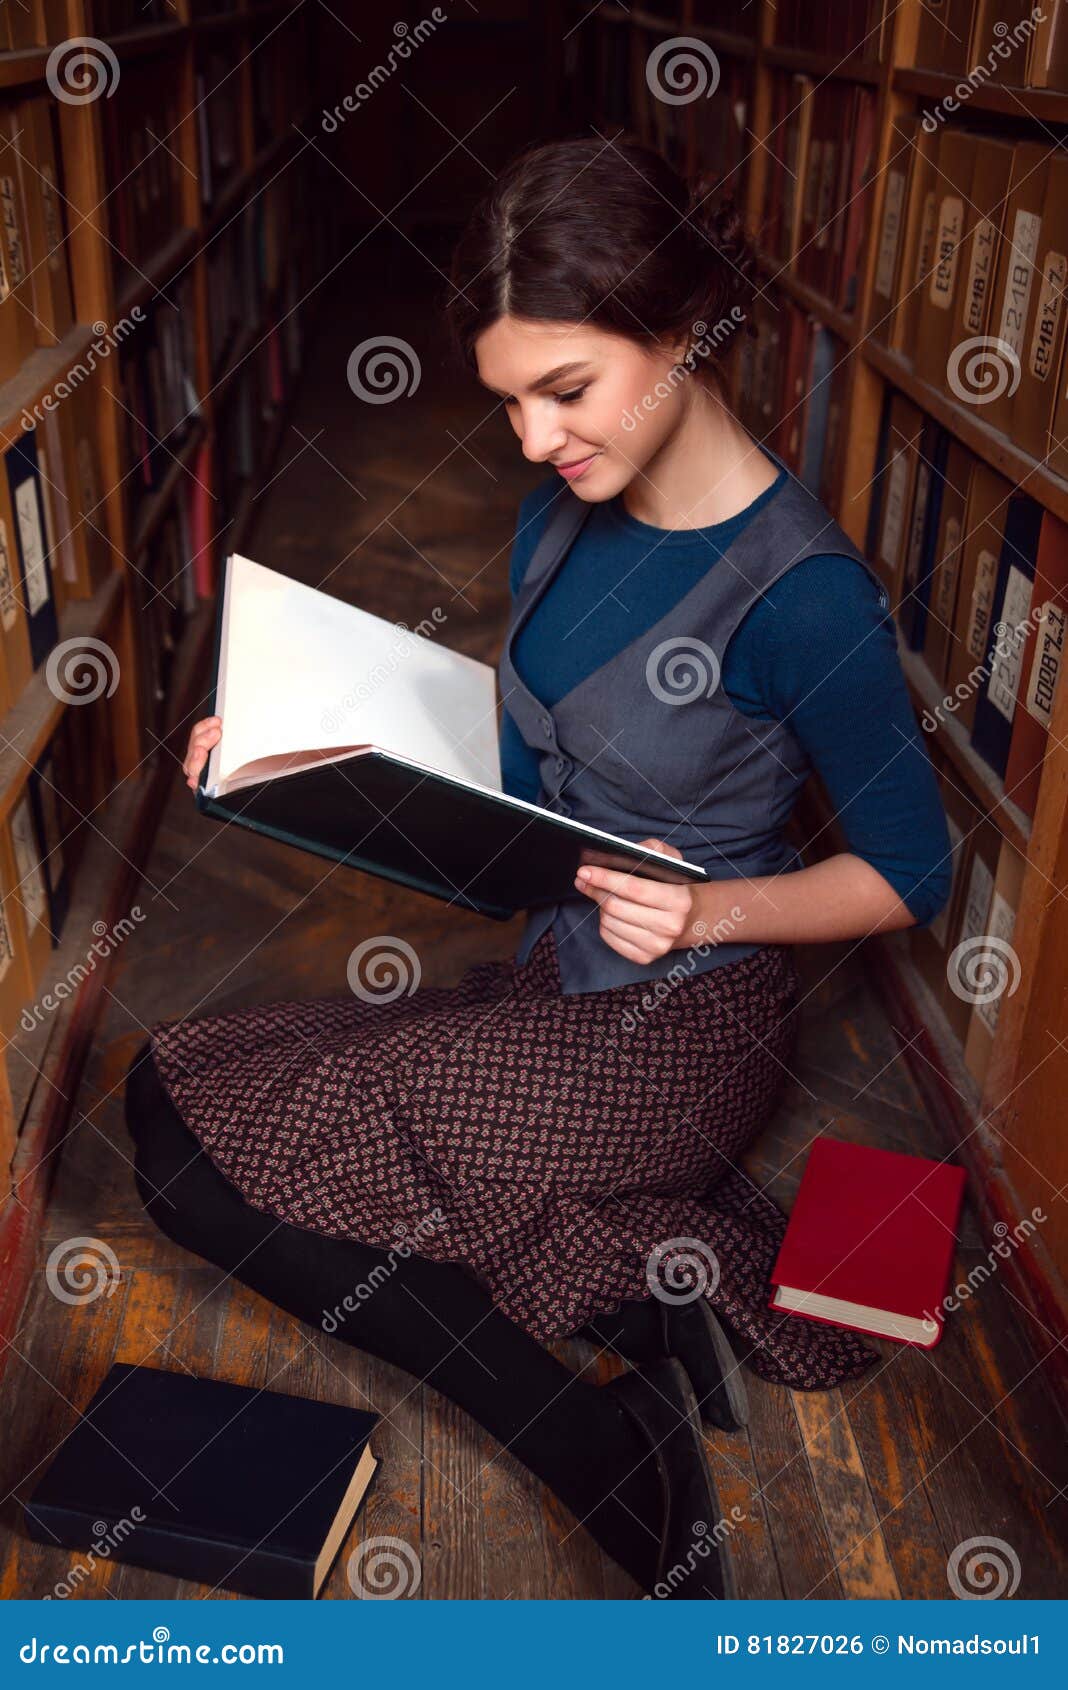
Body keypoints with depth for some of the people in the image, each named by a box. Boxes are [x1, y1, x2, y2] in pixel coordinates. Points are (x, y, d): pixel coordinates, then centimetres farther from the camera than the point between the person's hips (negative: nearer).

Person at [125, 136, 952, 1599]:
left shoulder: (801, 591, -21)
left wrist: (711, 909, -26)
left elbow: (912, 872, -11)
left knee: (186, 1120, -16)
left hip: (682, 1026, -8)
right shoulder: (560, 520, 1)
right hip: (551, 981, 8)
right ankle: (650, 1291, -3)